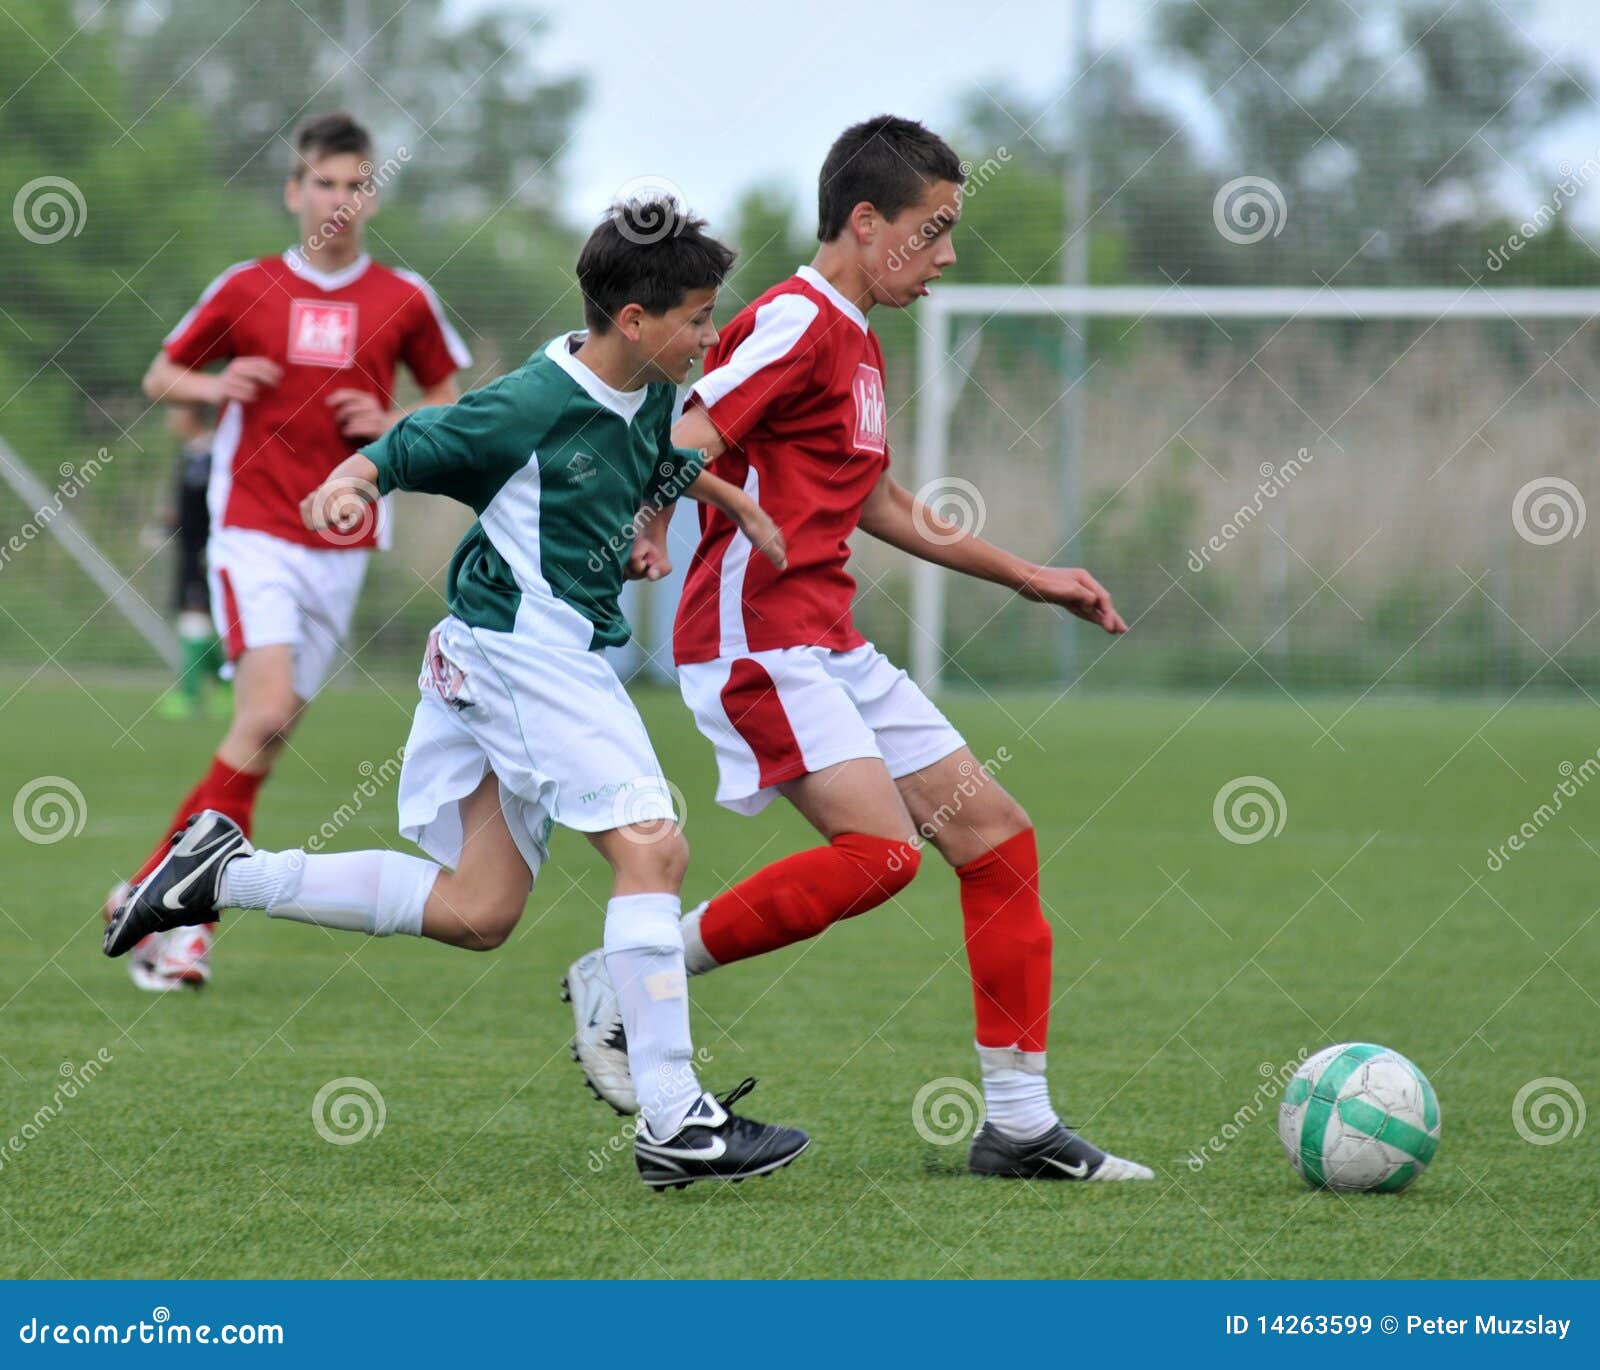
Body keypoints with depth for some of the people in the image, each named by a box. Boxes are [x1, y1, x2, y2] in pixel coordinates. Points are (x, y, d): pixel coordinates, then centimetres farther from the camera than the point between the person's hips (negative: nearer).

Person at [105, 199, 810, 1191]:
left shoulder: (654, 397, 8)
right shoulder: (533, 404, -17)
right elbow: (405, 449, -11)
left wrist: (737, 503, 16)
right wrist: (348, 485, -31)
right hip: (525, 647, -10)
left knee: (474, 913, 9)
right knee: (652, 848, -16)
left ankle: (226, 873, 13)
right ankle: (674, 1124, -17)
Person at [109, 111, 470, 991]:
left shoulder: (404, 301, 5)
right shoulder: (247, 290, 1)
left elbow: (450, 397, 18)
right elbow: (160, 376, 11)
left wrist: (393, 422, -3)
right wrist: (215, 385, -10)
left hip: (341, 546, 3)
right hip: (253, 531, -3)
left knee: (268, 738, 2)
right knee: (265, 714, -19)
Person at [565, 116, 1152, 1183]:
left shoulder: (857, 346, 20)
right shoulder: (795, 323, -11)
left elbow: (876, 503, 32)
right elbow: (686, 443, -20)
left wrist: (1027, 577, 34)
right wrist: (652, 525, -35)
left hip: (829, 646, 10)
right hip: (758, 639, -10)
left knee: (997, 836, 5)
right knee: (881, 848, -23)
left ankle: (1021, 1124, 8)